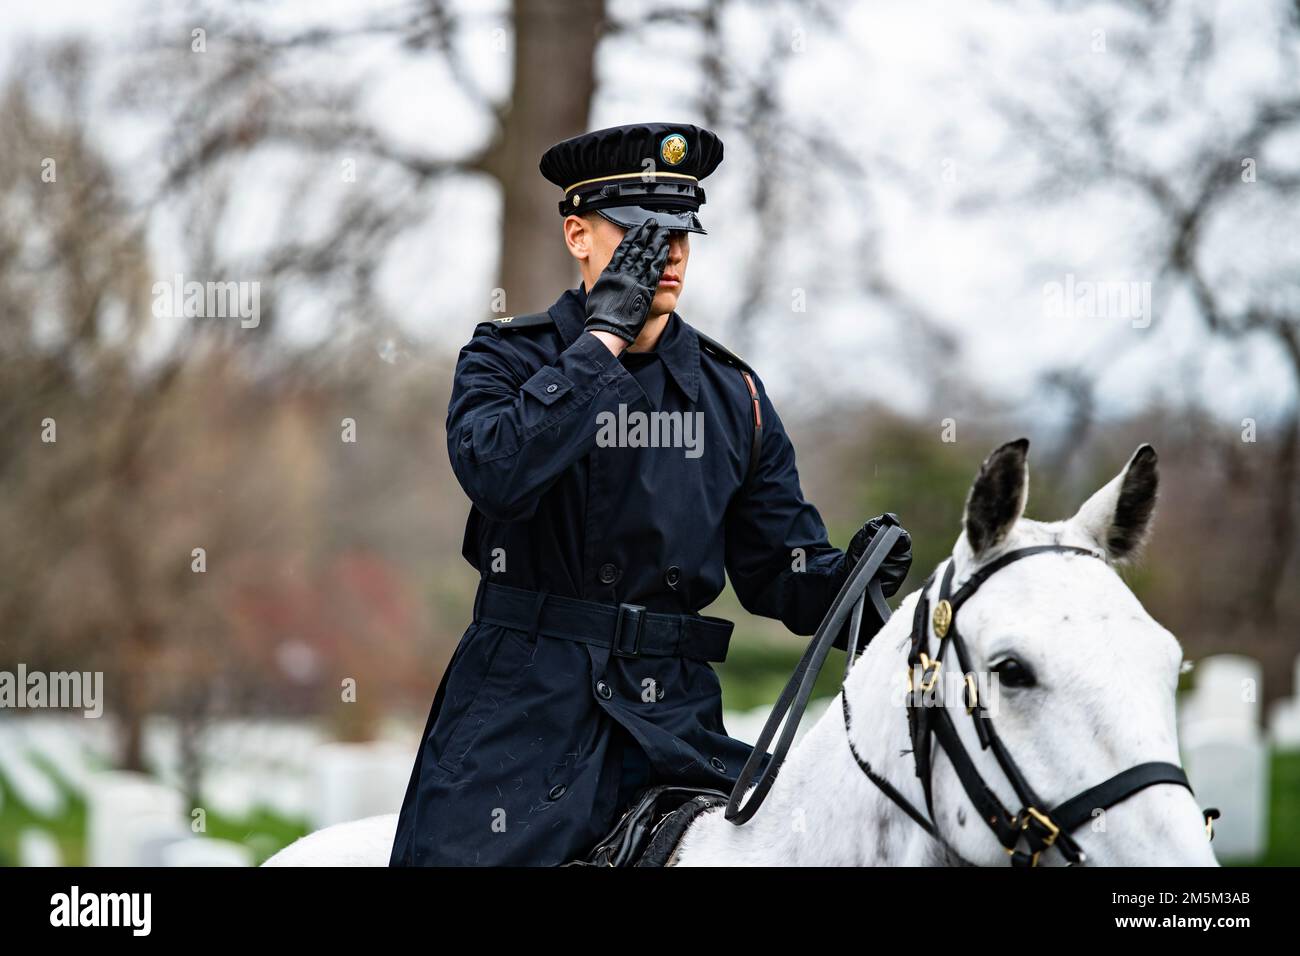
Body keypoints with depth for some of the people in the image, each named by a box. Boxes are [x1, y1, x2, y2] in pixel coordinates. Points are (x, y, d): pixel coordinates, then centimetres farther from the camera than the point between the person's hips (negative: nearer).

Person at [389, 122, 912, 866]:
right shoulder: (507, 358, 2)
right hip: (523, 704, -3)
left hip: (675, 713, 3)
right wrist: (604, 335, -17)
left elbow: (780, 568, 11)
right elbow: (498, 473, -21)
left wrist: (849, 577, -12)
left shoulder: (731, 392, 13)